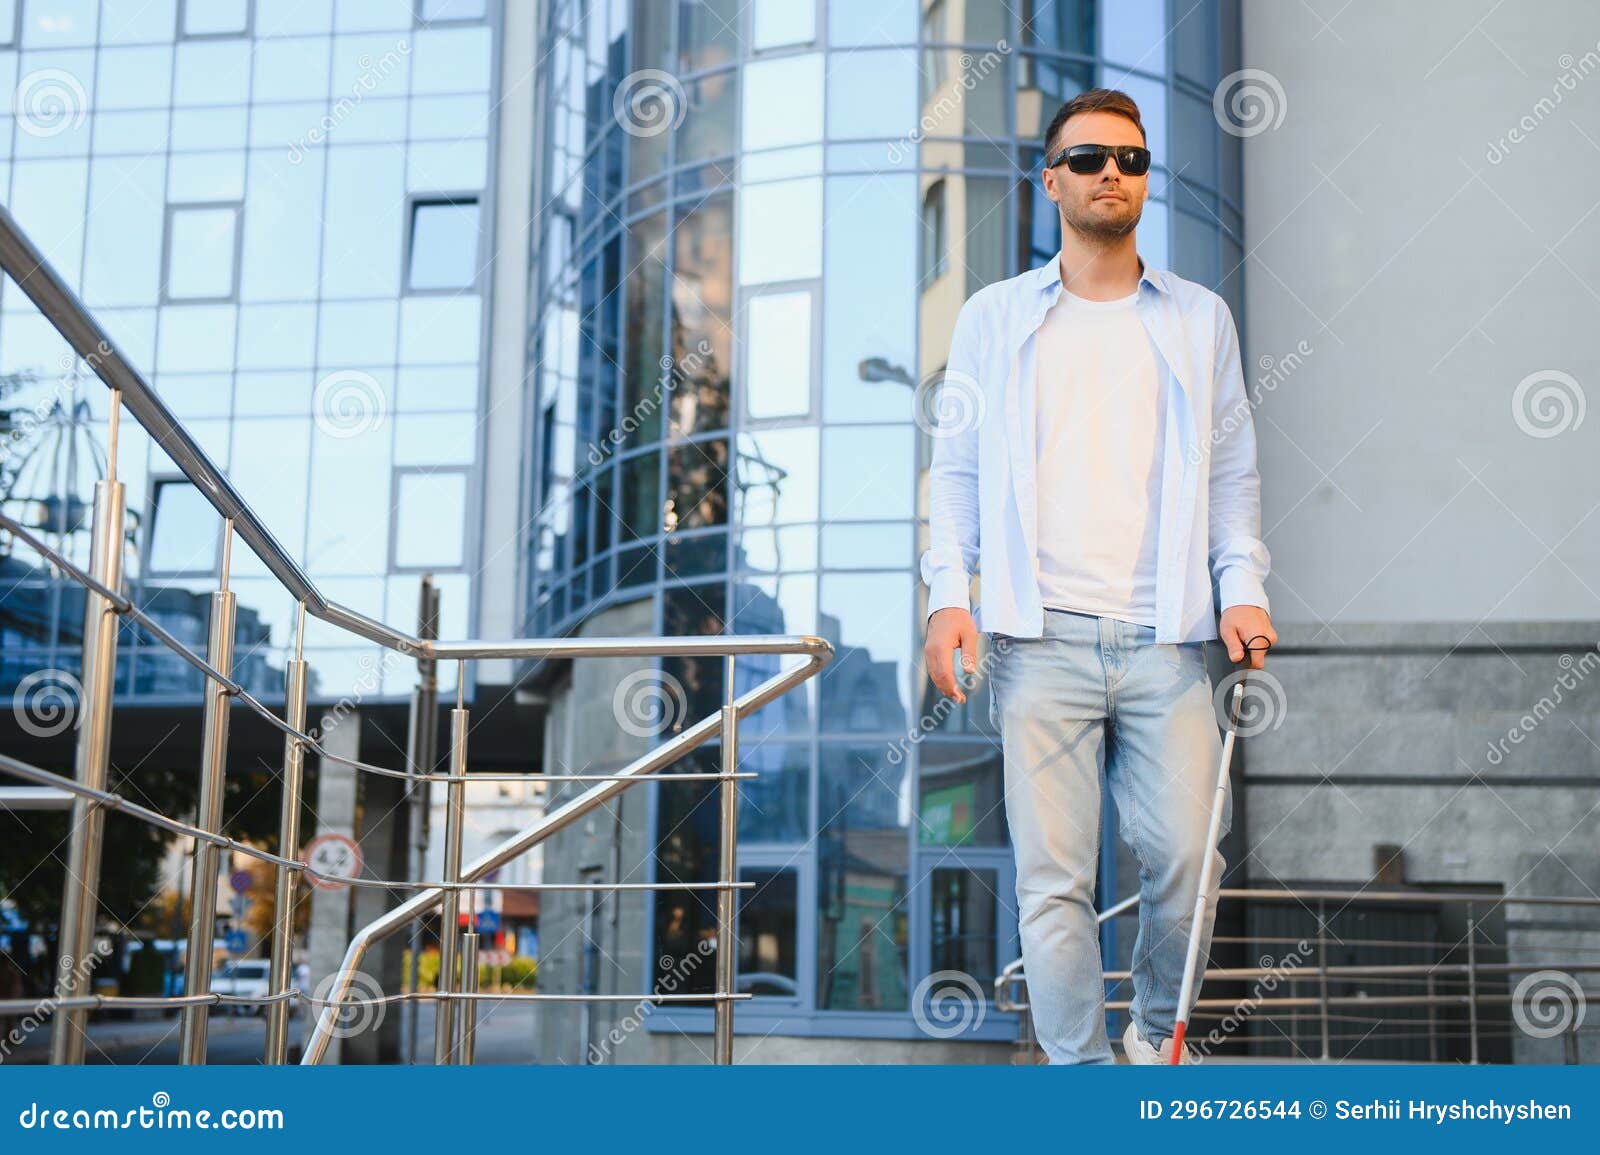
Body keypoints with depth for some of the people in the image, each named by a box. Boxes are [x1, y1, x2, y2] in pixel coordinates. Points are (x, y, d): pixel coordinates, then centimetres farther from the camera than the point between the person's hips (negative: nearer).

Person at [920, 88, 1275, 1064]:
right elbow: (957, 467, 10)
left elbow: (1232, 470, 14)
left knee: (1186, 862, -1)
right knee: (1055, 878, -2)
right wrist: (950, 592, -3)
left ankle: (1159, 1031, 25)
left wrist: (1241, 587, 0)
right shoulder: (996, 318, 12)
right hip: (1040, 638, -1)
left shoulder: (1201, 320, 15)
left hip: (1167, 638, 1)